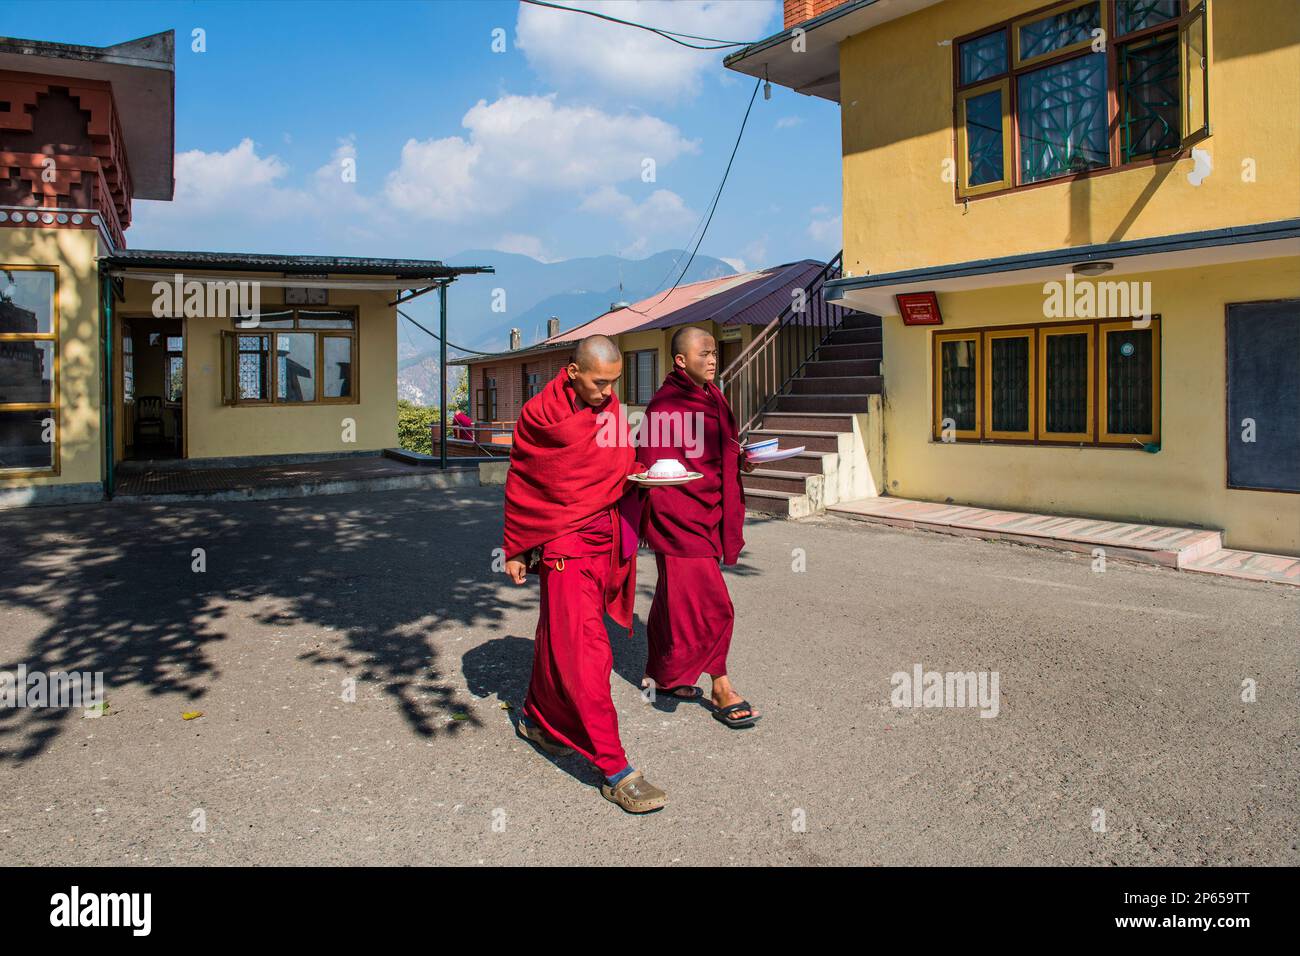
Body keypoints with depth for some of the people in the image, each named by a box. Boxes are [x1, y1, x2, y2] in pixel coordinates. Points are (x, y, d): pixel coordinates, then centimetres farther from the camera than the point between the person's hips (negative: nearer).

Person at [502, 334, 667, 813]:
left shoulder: (611, 407, 8)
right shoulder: (541, 412, -8)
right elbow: (520, 482, 0)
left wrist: (641, 475, 0)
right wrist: (515, 550, 4)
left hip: (609, 539, 6)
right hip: (564, 542, -6)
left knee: (560, 638, 18)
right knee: (586, 652, -9)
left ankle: (537, 720, 39)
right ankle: (617, 772, -5)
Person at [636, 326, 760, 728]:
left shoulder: (712, 397, 11)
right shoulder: (665, 405, -15)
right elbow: (652, 468, -16)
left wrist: (741, 459, 2)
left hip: (707, 516, 8)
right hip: (679, 517, -8)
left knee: (675, 597, 19)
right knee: (709, 603, -5)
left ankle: (663, 673, 33)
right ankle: (720, 688, 8)